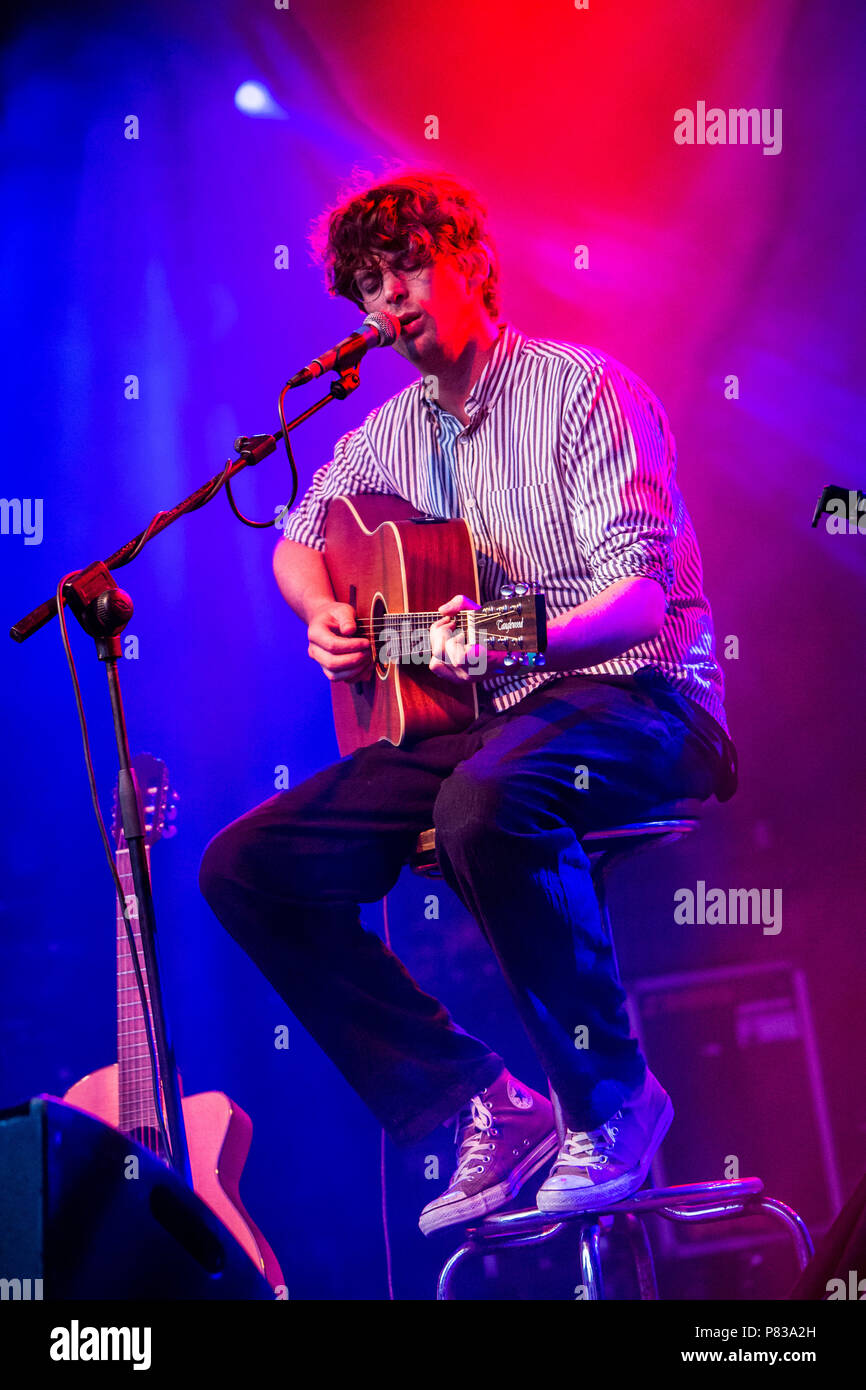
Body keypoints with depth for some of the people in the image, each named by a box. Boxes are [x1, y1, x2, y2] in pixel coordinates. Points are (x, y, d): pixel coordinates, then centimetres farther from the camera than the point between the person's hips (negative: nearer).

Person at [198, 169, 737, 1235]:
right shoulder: (393, 434, 14)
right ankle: (484, 1107, -7)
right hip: (480, 721, 7)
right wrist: (323, 613, 6)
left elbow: (643, 595, -17)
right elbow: (300, 539, 30)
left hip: (636, 703, -7)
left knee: (485, 804, -41)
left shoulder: (583, 391, -6)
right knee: (245, 866, -9)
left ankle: (613, 1104, -19)